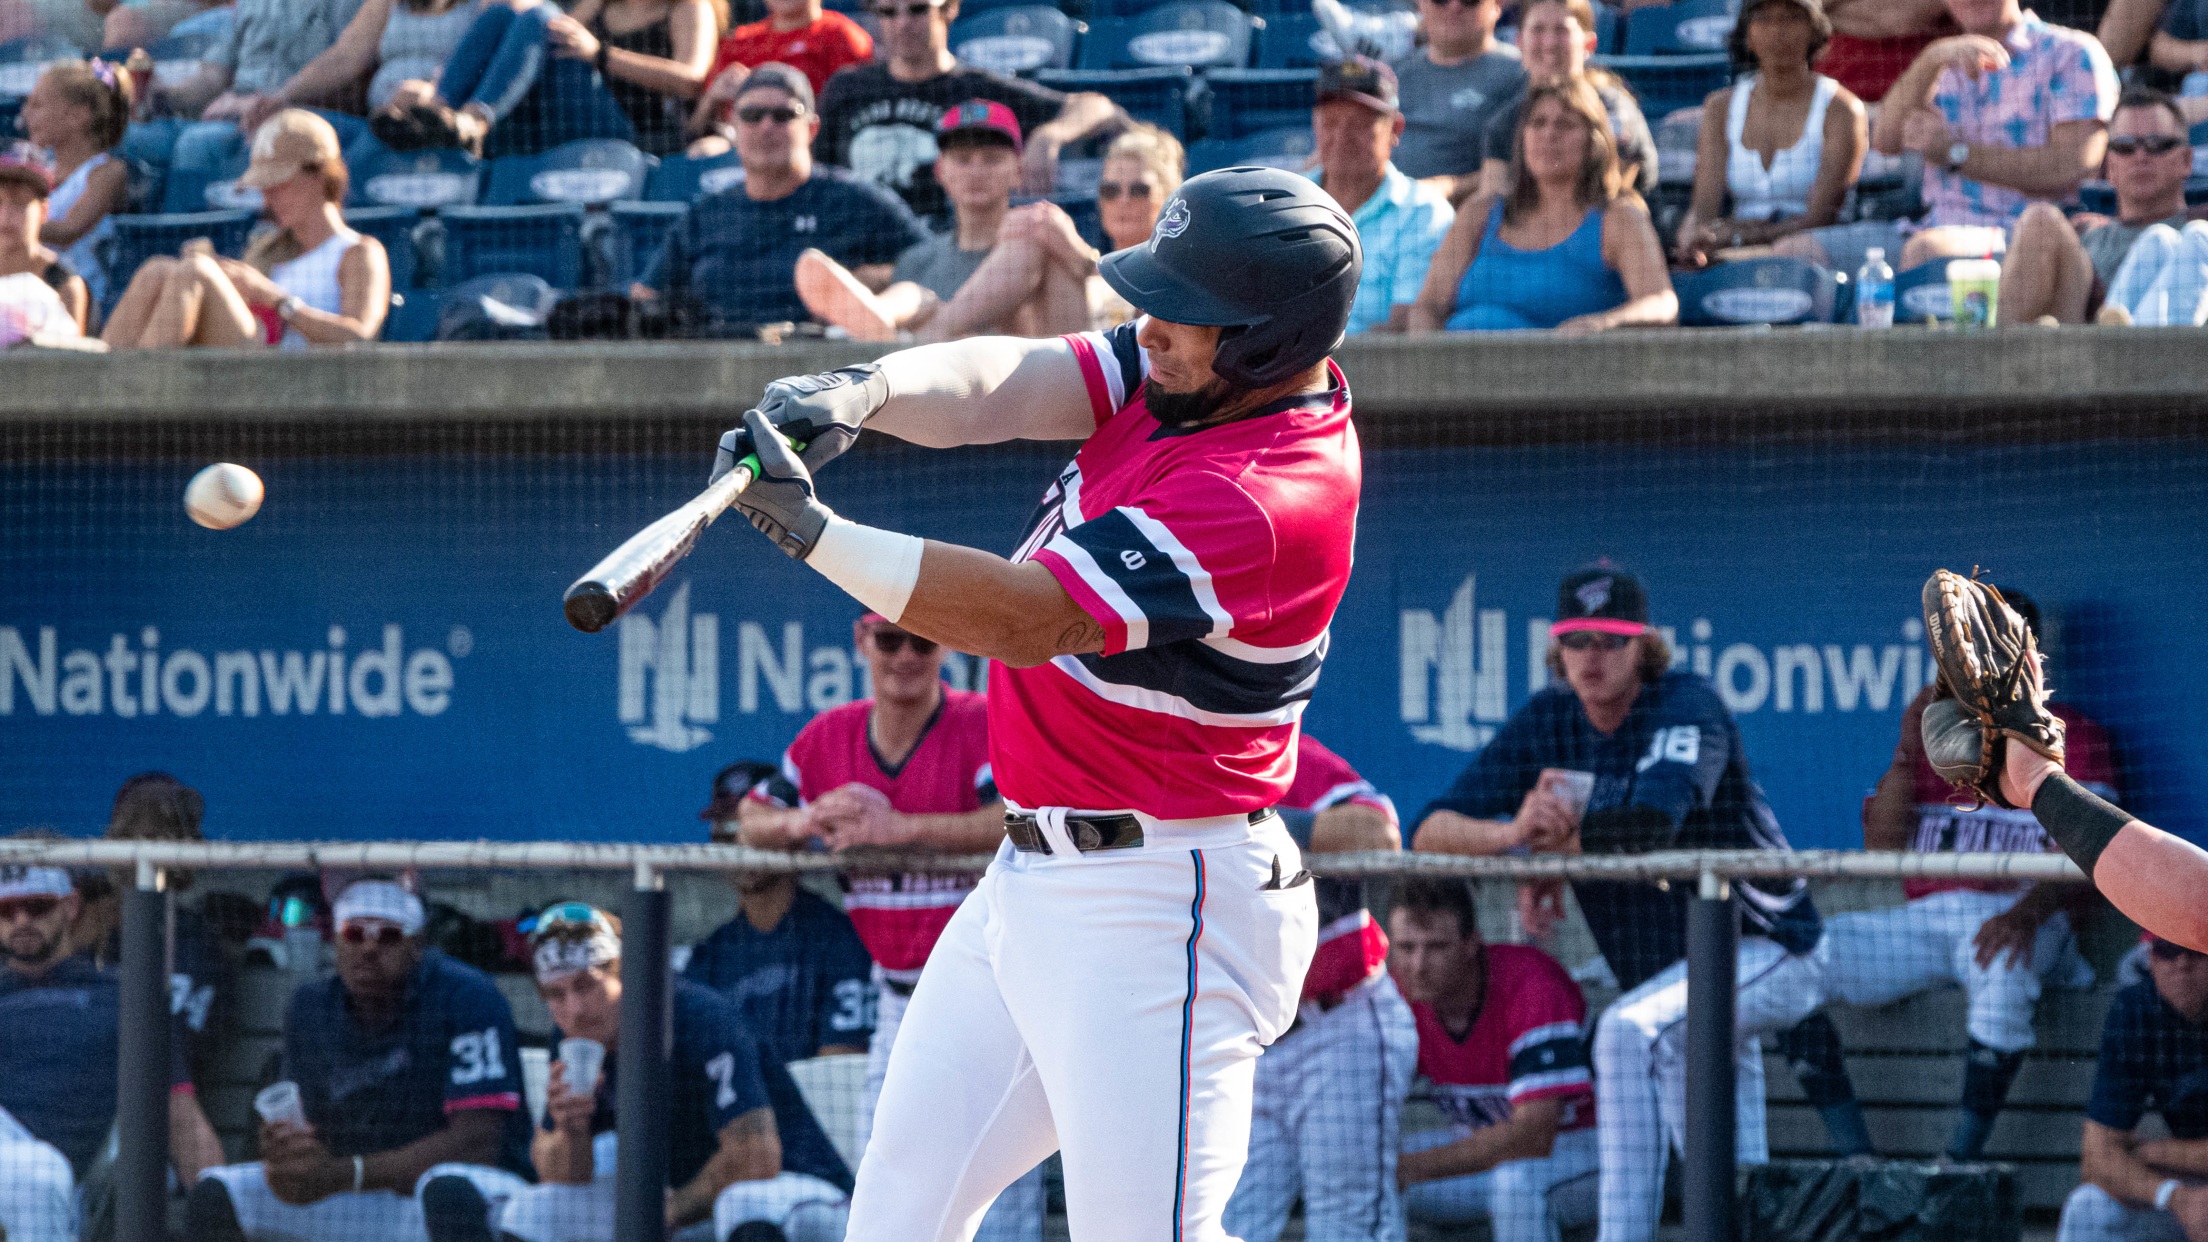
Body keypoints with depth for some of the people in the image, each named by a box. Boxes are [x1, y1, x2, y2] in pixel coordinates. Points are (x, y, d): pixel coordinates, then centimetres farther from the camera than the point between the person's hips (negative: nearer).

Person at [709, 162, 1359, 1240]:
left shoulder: (1271, 496, -26)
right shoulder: (1186, 374, 3)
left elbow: (1029, 619, -30)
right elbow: (1007, 385, -6)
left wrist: (808, 531, -32)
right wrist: (862, 392, -27)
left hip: (1154, 914, -10)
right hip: (1032, 879, 10)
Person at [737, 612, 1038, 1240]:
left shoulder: (986, 727, -12)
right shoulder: (829, 737, 6)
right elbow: (754, 819, 15)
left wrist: (899, 828, -28)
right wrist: (802, 822, -9)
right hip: (899, 996, 6)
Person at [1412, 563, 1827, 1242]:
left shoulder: (1688, 707, -20)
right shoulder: (1547, 720, -3)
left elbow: (1652, 817, -40)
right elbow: (1430, 832, -11)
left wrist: (1550, 856, -24)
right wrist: (1509, 833, -33)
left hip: (1768, 951, -8)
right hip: (1669, 976, 8)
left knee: (1630, 1029, -33)